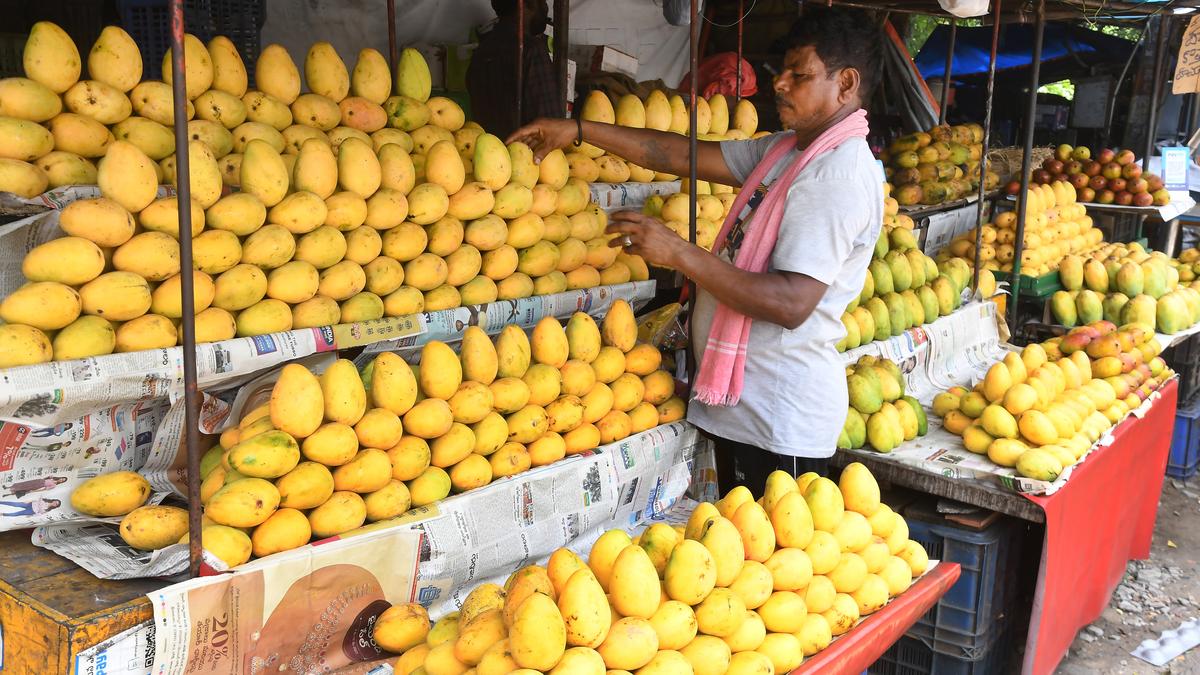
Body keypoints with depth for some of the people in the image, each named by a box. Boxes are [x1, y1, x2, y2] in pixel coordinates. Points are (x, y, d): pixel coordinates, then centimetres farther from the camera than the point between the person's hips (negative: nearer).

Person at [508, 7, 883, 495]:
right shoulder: (783, 150, 12)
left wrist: (678, 253, -26)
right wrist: (578, 131, 9)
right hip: (741, 403, 10)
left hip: (783, 418, -10)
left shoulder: (840, 174, -18)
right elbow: (678, 154, 12)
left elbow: (792, 304, -27)